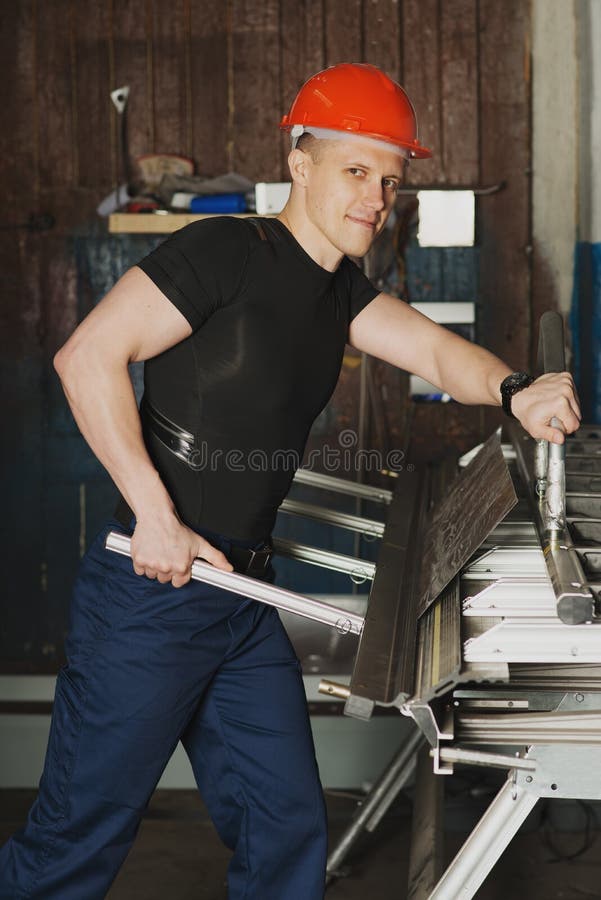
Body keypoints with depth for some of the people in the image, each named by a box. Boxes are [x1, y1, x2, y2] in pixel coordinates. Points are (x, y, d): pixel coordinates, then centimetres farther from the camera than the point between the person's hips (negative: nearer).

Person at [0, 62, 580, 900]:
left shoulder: (339, 290, 12)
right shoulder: (228, 251, -13)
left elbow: (435, 348, 1)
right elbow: (88, 357, -19)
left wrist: (514, 389, -22)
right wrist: (156, 515, -21)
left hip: (243, 599, 8)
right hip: (152, 591, -8)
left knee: (286, 832, 12)